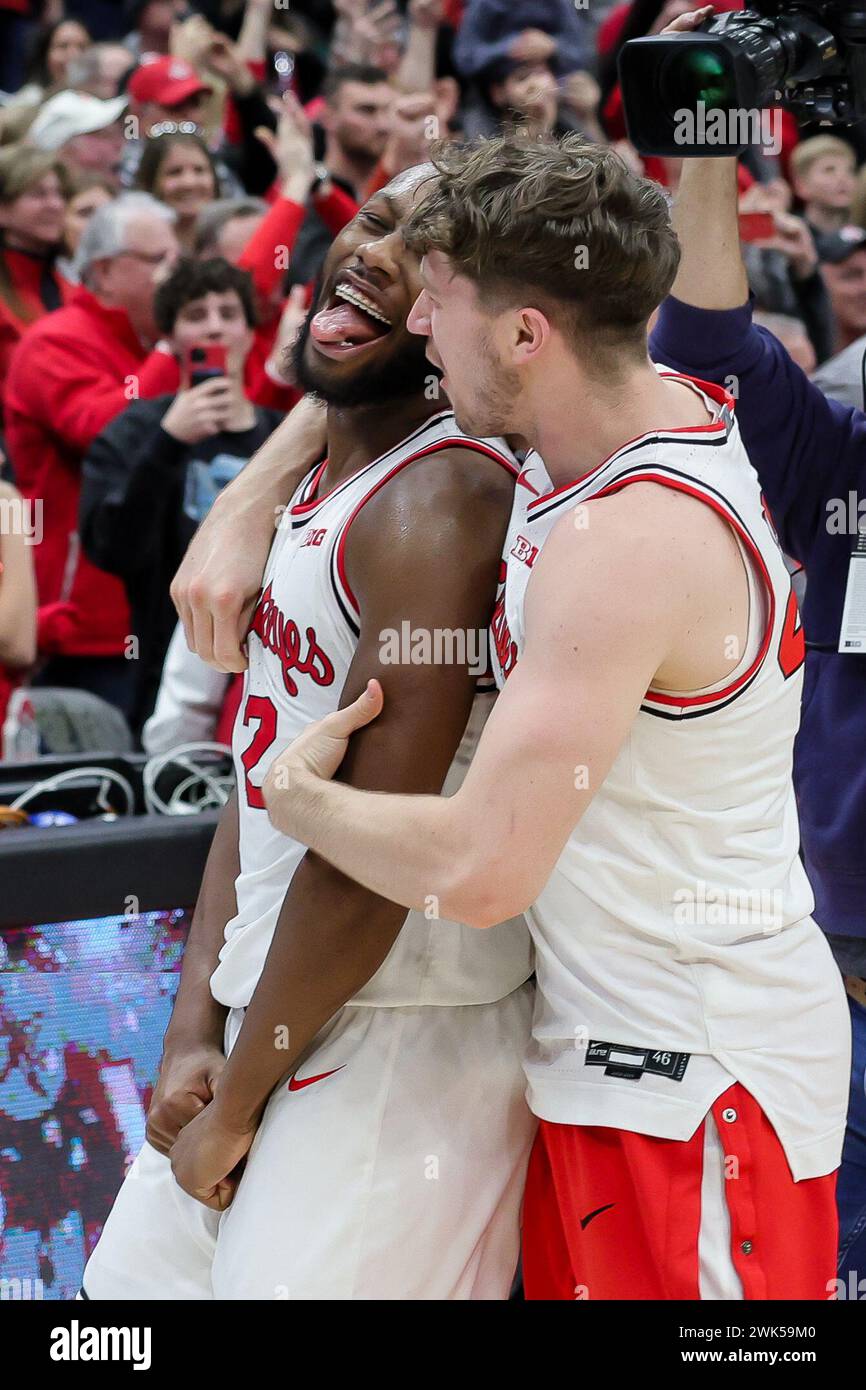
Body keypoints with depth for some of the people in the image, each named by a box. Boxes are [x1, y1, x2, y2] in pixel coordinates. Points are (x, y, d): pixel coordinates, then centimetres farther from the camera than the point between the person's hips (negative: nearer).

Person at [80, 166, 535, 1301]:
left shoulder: (438, 503, -21)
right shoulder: (313, 469, 10)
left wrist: (238, 1101, -12)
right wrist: (195, 1027, 3)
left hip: (401, 1038, -9)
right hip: (275, 1011, 9)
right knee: (135, 1280, 17)